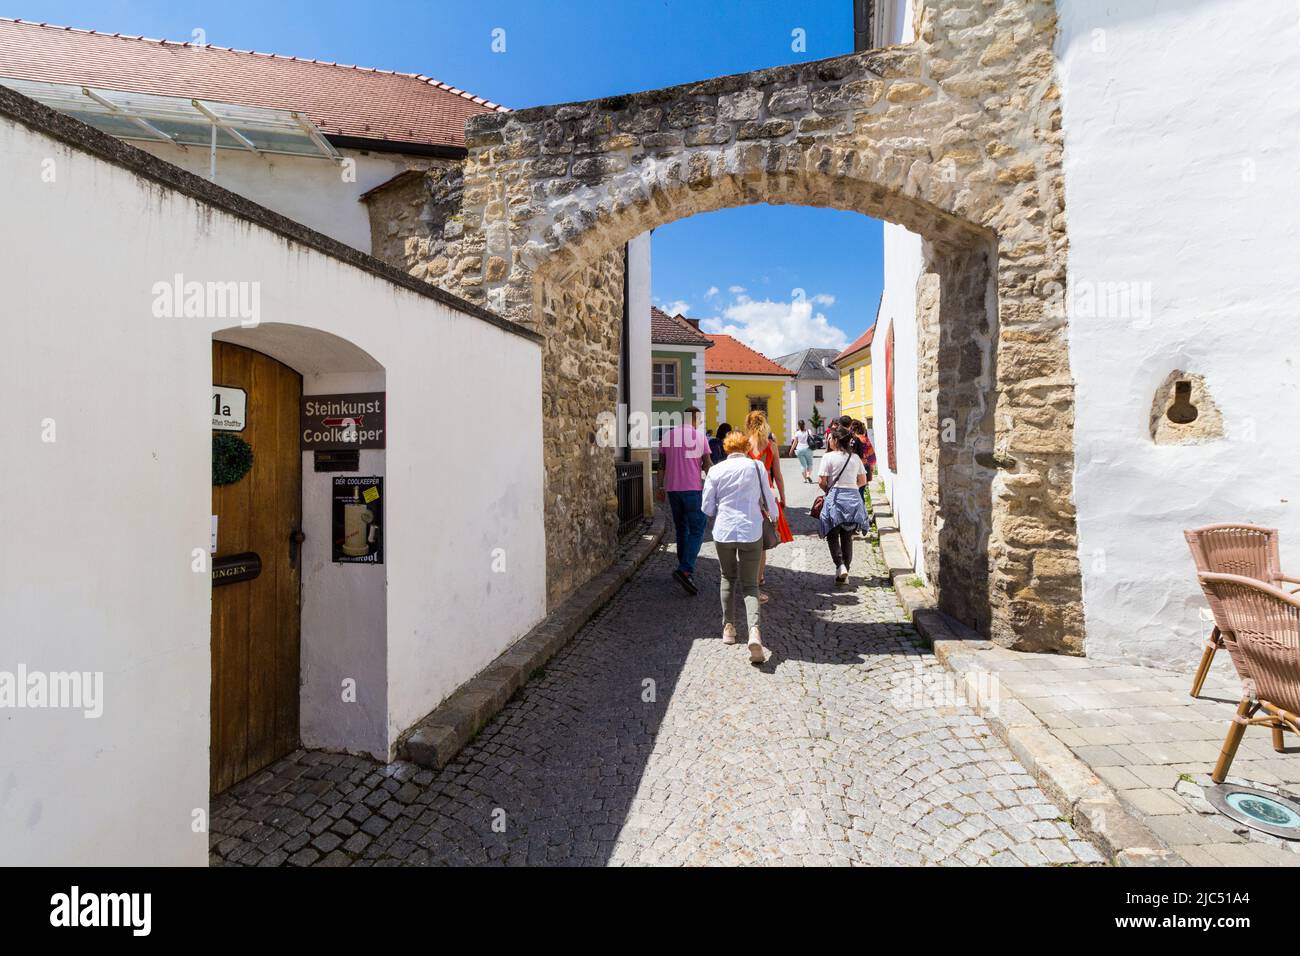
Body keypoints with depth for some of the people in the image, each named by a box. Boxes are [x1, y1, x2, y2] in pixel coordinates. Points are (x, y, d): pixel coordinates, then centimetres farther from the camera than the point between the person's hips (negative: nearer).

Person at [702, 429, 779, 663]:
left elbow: (707, 507, 1)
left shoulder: (716, 470, -1)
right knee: (750, 585, 6)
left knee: (728, 579, 22)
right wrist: (773, 515, 28)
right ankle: (754, 630, -15)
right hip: (751, 532, -1)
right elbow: (768, 499, 6)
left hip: (724, 531, 1)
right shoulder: (756, 466, -1)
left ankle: (728, 627, 25)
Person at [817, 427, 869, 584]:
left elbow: (821, 481, -11)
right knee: (847, 537, 13)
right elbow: (863, 480, 10)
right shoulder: (856, 458, 6)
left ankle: (840, 565, -12)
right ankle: (845, 572, 17)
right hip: (853, 498, 4)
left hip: (835, 498, -4)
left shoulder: (828, 457, -8)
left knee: (832, 535, 8)